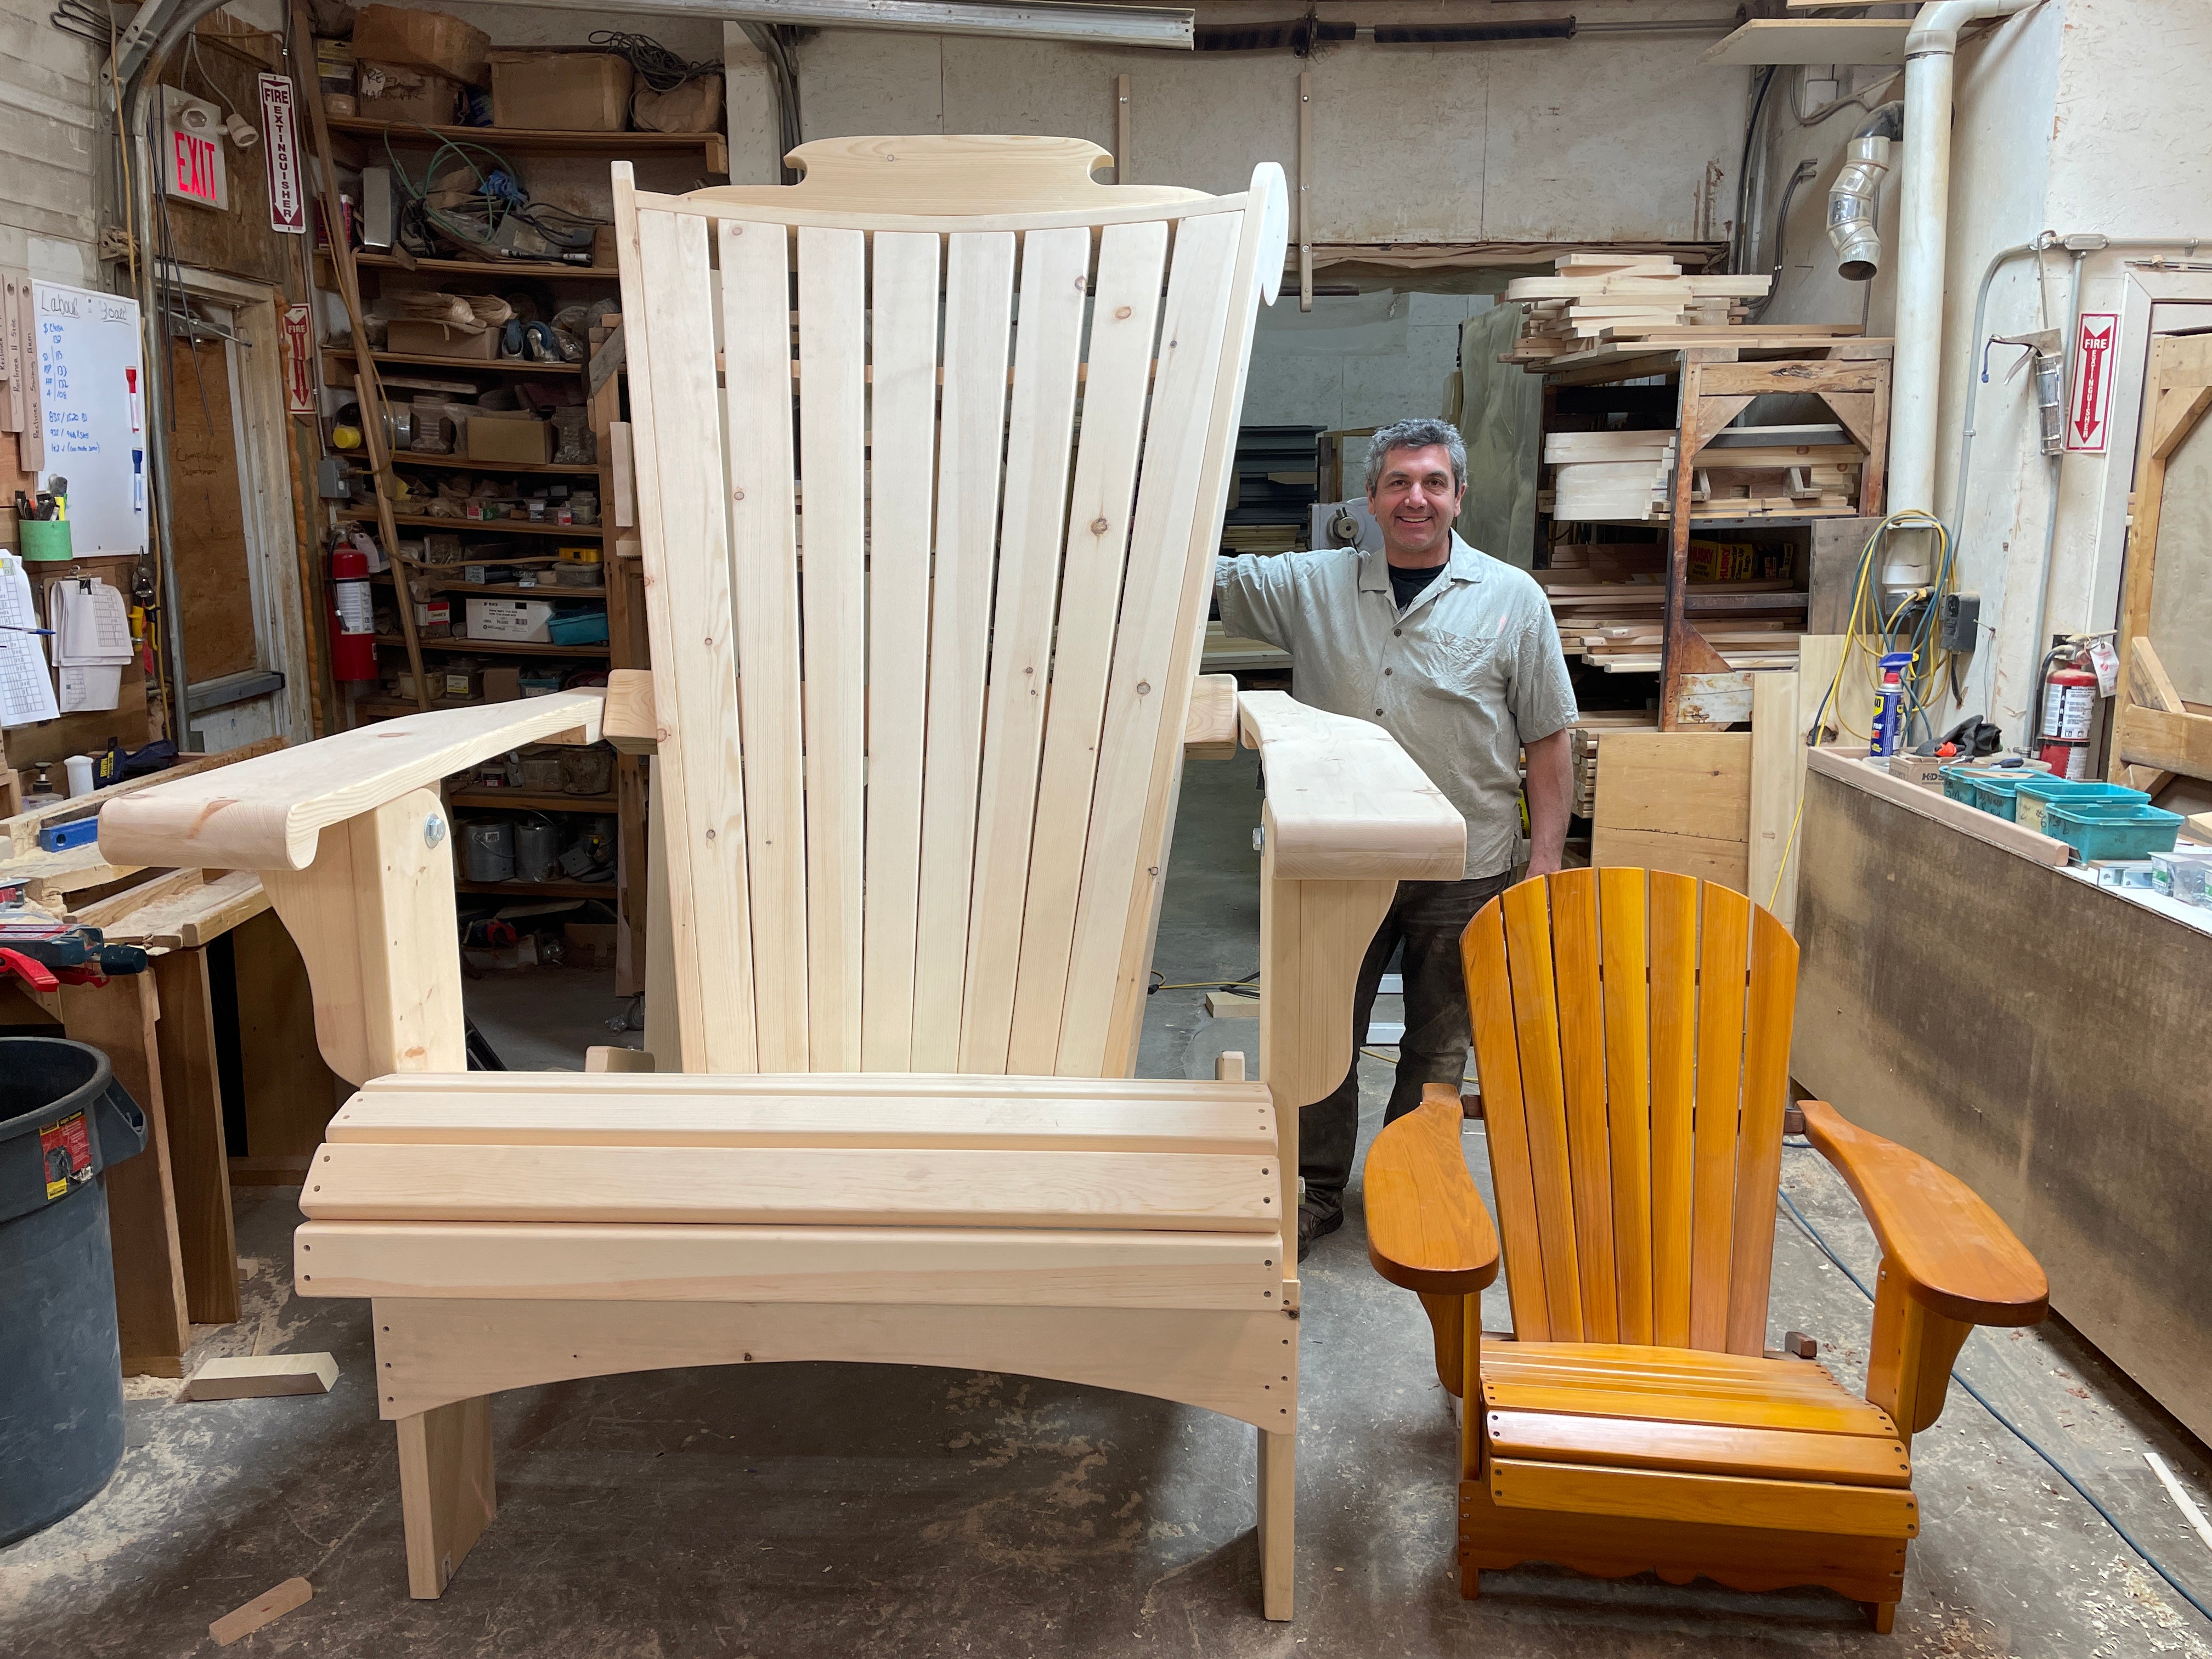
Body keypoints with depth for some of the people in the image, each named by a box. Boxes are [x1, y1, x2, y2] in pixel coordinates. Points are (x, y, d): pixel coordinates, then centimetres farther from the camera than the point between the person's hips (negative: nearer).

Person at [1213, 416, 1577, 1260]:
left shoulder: (1511, 598, -2)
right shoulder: (1312, 584, 2)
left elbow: (1548, 741, -1)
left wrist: (1545, 862, -5)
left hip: (1464, 871, -1)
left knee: (1438, 1049, 13)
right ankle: (1317, 1192, 29)